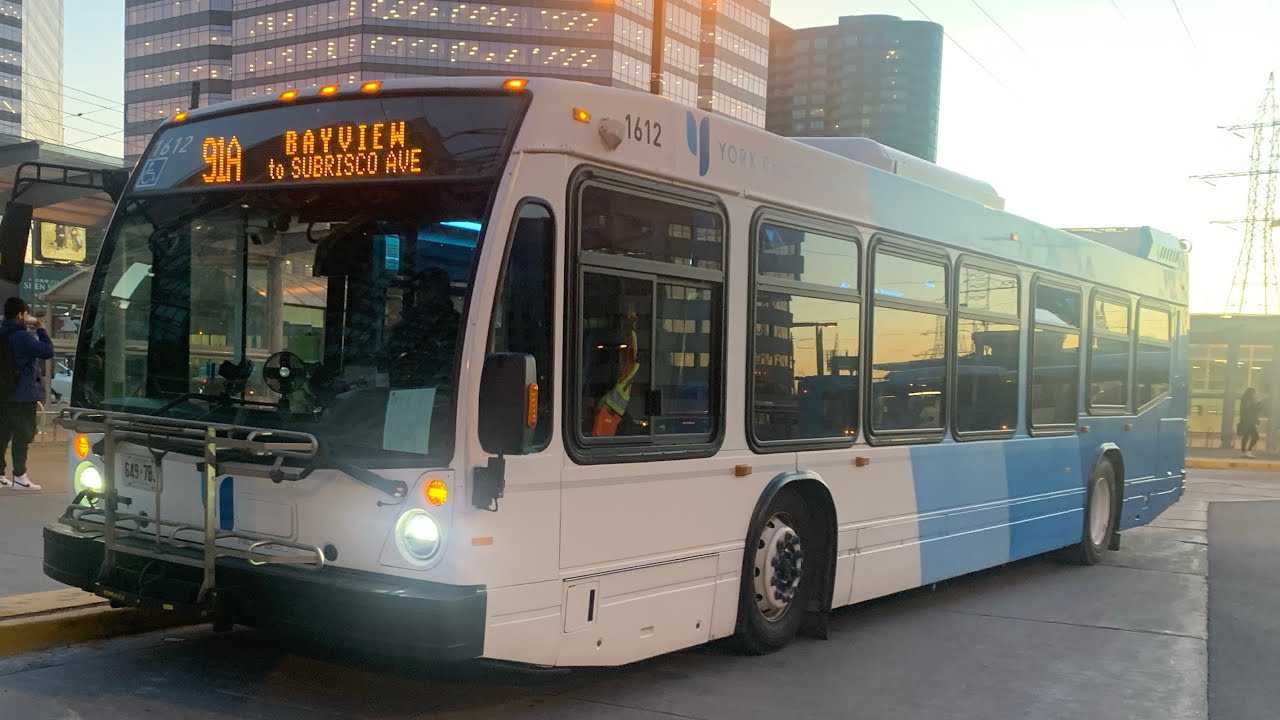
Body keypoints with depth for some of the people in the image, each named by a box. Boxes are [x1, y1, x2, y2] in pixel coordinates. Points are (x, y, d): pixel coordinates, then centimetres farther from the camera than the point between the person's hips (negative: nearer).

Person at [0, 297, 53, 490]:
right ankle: (19, 477, -5)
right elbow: (48, 351, -16)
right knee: (22, 434, -5)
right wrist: (40, 329, -5)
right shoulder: (22, 336, -16)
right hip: (23, 394, -8)